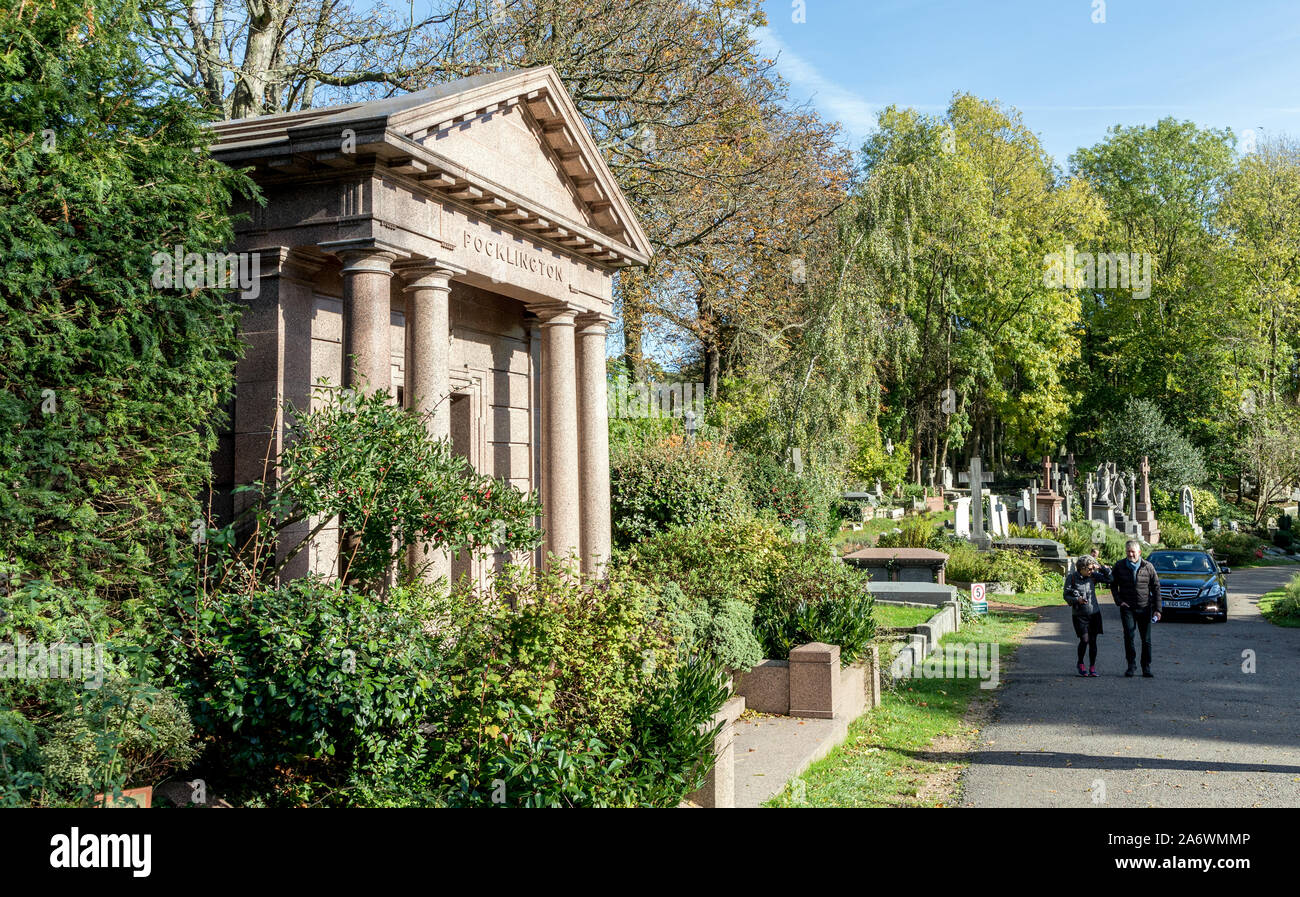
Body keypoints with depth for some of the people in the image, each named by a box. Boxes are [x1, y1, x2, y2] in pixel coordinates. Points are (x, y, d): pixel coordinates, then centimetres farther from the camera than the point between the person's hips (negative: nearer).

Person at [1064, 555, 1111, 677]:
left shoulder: (1093, 576, 2)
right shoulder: (1072, 578, -6)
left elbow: (1110, 578, 3)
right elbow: (1066, 595, -3)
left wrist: (1101, 568, -10)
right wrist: (1076, 600, -22)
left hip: (1094, 613, 3)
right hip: (1079, 615, -3)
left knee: (1093, 640, 1)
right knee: (1084, 640, -9)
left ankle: (1092, 668, 11)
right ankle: (1080, 664, 15)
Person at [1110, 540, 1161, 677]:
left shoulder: (1148, 567, -1)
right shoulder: (1119, 567, 1)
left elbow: (1156, 588, 2)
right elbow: (1113, 585, 11)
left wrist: (1157, 609, -2)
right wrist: (1119, 601, -3)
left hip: (1145, 608, 1)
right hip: (1127, 607, 0)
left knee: (1146, 639, 4)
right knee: (1129, 635, -13)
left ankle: (1146, 667, 15)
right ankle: (1131, 665, -1)